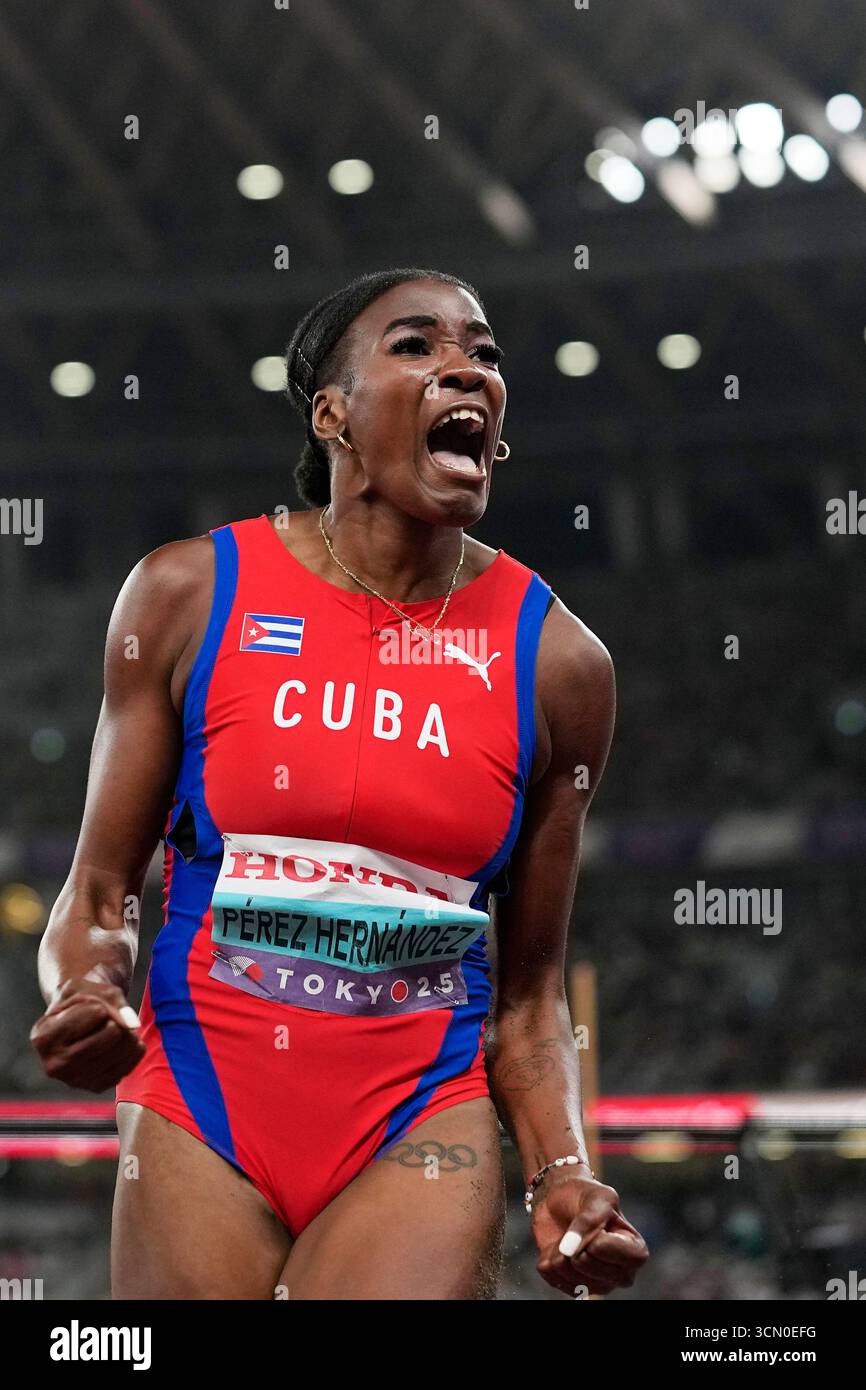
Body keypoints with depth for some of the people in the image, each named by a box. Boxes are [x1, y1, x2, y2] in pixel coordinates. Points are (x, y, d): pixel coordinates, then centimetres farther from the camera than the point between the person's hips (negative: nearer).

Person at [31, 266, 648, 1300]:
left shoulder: (556, 663, 1)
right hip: (200, 1118, 1)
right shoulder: (189, 594, -2)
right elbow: (100, 891, 3)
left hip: (422, 1134, 0)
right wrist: (85, 1007, -18)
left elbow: (528, 990, 7)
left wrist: (563, 1175, -8)